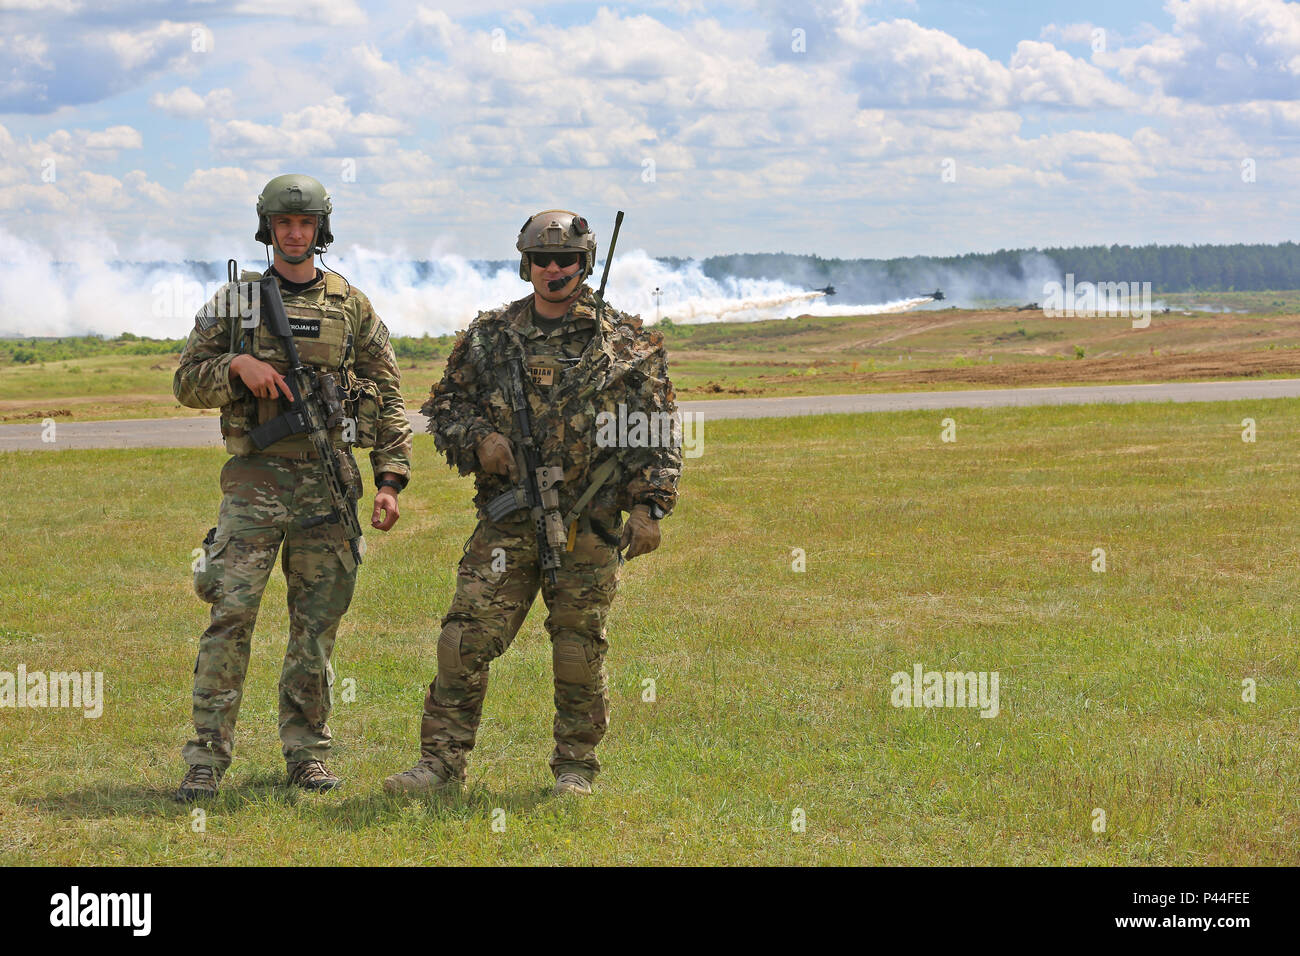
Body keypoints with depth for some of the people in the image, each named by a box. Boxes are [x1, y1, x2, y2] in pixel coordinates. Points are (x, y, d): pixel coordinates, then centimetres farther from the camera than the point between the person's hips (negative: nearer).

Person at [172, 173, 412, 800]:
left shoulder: (353, 307, 9)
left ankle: (307, 752, 14)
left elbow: (389, 400, 9)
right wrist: (238, 365, -13)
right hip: (255, 481, -1)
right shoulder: (234, 301, 8)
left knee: (317, 622, 5)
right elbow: (188, 383, 7)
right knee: (230, 614, -8)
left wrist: (390, 481, 0)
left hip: (328, 479, 1)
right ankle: (207, 758, -6)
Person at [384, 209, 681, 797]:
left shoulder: (626, 342, 3)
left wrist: (649, 506, -6)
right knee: (468, 637, -5)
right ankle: (442, 760, 2)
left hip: (589, 526, -1)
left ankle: (576, 766, 18)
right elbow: (443, 405, 16)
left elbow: (657, 431, 2)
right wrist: (478, 439, -4)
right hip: (506, 517, 1)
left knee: (580, 648, 4)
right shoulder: (489, 336, 9)